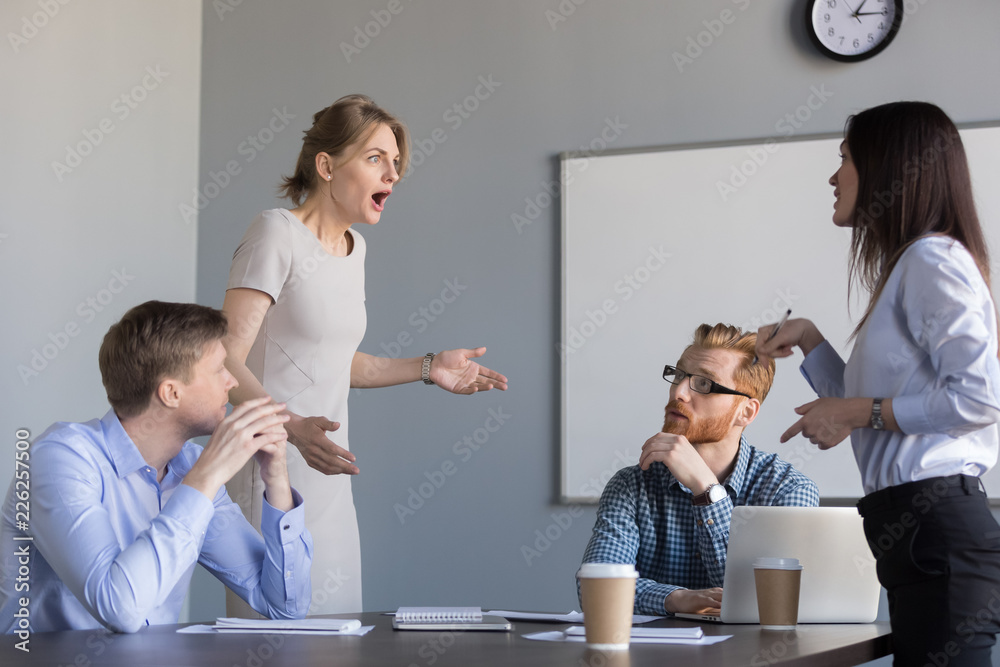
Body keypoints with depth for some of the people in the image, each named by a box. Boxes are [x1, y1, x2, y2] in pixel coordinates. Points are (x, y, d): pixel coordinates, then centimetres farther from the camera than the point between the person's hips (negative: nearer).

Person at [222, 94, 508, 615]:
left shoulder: (353, 246, 14)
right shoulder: (277, 232, -11)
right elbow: (226, 360, -19)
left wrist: (427, 369, 20)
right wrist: (294, 428, -33)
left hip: (328, 481, 8)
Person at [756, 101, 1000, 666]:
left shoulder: (933, 260, -7)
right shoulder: (906, 267, 23)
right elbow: (859, 401, 26)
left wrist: (858, 411, -12)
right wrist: (808, 338, 19)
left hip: (939, 529, -10)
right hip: (915, 530, 10)